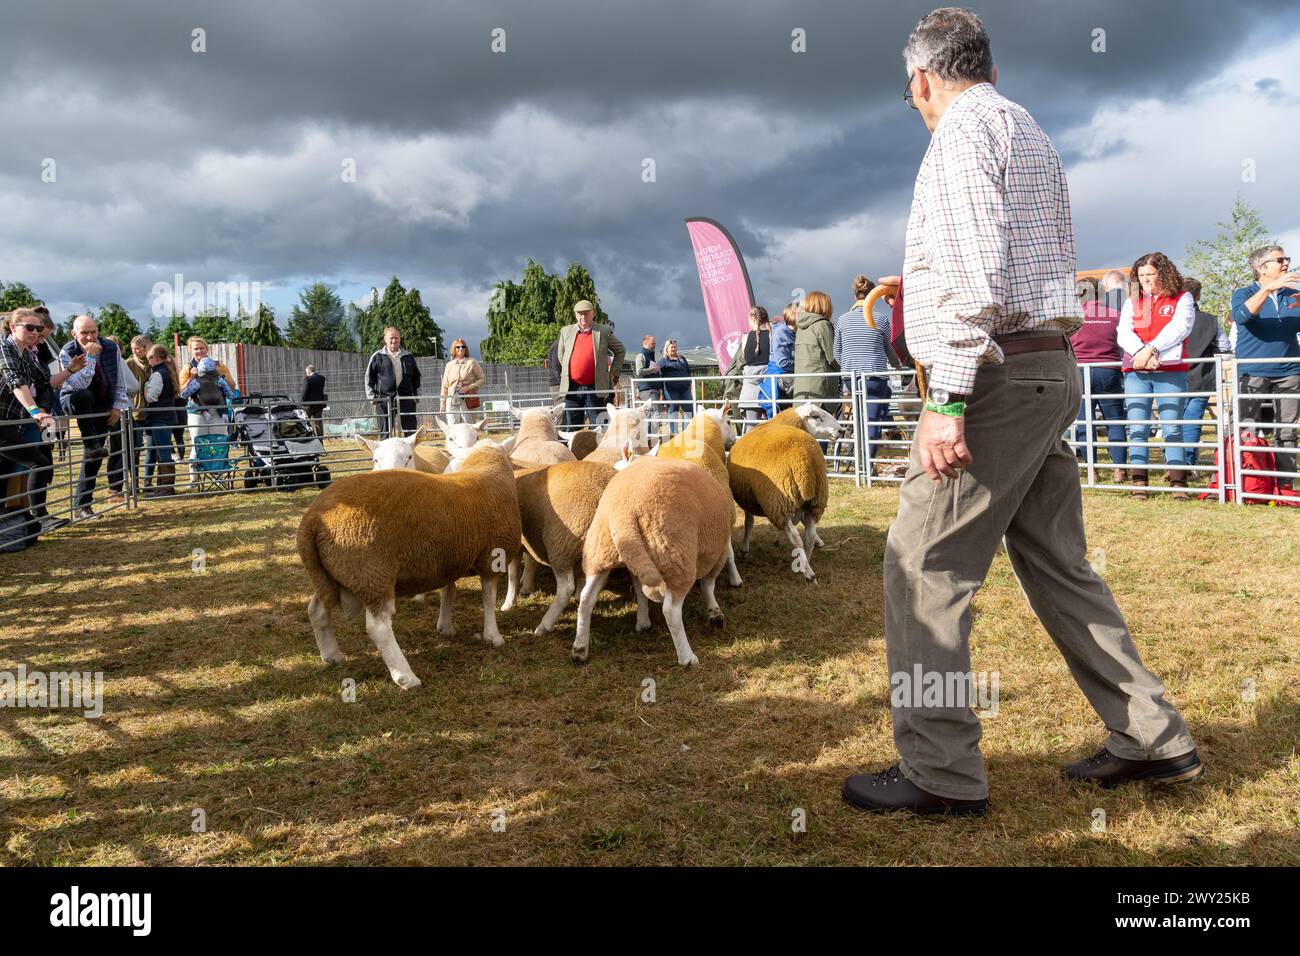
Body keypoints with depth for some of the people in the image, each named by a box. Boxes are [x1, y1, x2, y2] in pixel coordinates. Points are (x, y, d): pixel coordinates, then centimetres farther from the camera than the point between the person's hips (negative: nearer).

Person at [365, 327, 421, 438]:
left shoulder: (408, 357, 13)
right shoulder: (377, 357, 6)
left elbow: (416, 377, 19)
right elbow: (369, 377, 7)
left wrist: (416, 394, 12)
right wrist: (371, 396, 0)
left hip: (406, 398, 2)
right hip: (384, 399, -2)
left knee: (411, 430, 1)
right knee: (385, 430, 2)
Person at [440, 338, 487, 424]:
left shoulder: (472, 362, 5)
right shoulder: (449, 365, 14)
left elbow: (483, 379, 2)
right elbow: (445, 386, 17)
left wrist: (469, 387, -11)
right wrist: (442, 404, 12)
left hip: (468, 401, -2)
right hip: (452, 402, 2)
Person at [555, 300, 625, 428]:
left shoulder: (604, 331, 2)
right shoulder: (566, 331, 9)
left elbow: (620, 351, 11)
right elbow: (560, 354, 22)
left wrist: (614, 373, 7)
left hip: (595, 388, -2)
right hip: (572, 388, 2)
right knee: (572, 427, 6)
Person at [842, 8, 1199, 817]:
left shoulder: (964, 128, -6)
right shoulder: (1033, 134, 23)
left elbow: (973, 270, -19)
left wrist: (948, 398, -23)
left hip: (1000, 374, -10)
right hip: (1053, 369, 10)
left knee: (925, 564, -6)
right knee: (1057, 562, 14)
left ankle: (941, 773, -1)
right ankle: (1153, 740, 20)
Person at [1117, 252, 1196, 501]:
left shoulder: (1181, 298, 8)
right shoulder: (1132, 302, 17)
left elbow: (1179, 328, -8)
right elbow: (1123, 333, 3)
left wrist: (1151, 349, -18)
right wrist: (1141, 353, -15)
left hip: (1171, 371, -3)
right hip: (1135, 372, 3)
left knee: (1172, 428, -5)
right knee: (1137, 428, -2)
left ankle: (1178, 484, -4)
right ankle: (1139, 483, 0)